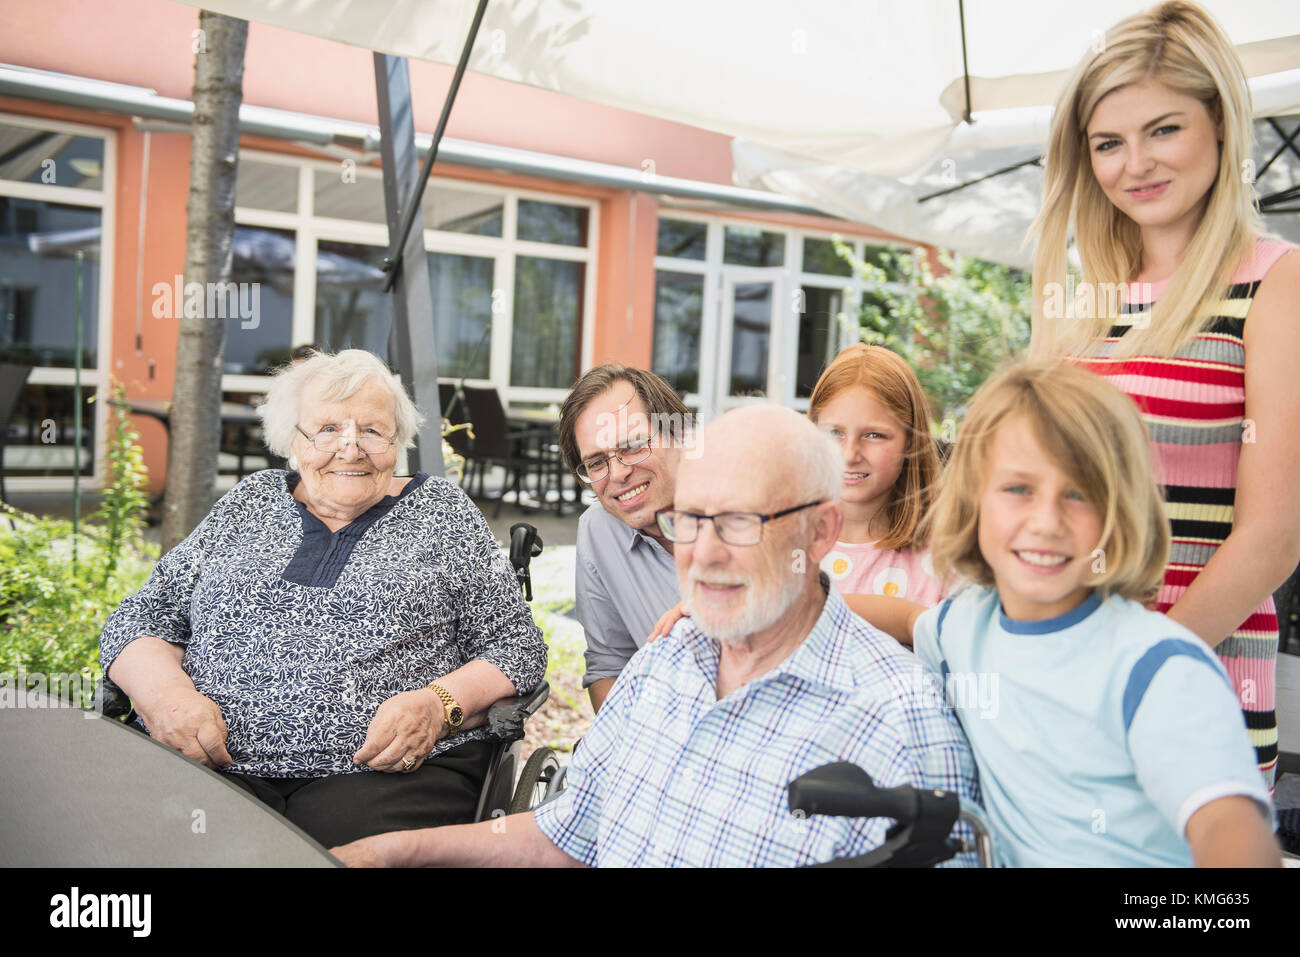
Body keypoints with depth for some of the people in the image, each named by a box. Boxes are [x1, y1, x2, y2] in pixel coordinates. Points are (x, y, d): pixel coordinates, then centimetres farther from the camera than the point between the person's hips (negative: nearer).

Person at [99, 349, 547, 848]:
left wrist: (439, 704, -11)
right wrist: (166, 692, -4)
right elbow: (139, 618, 19)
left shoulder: (442, 511, 12)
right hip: (208, 764, 2)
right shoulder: (245, 505, 18)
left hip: (388, 770, -1)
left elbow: (518, 646, 9)